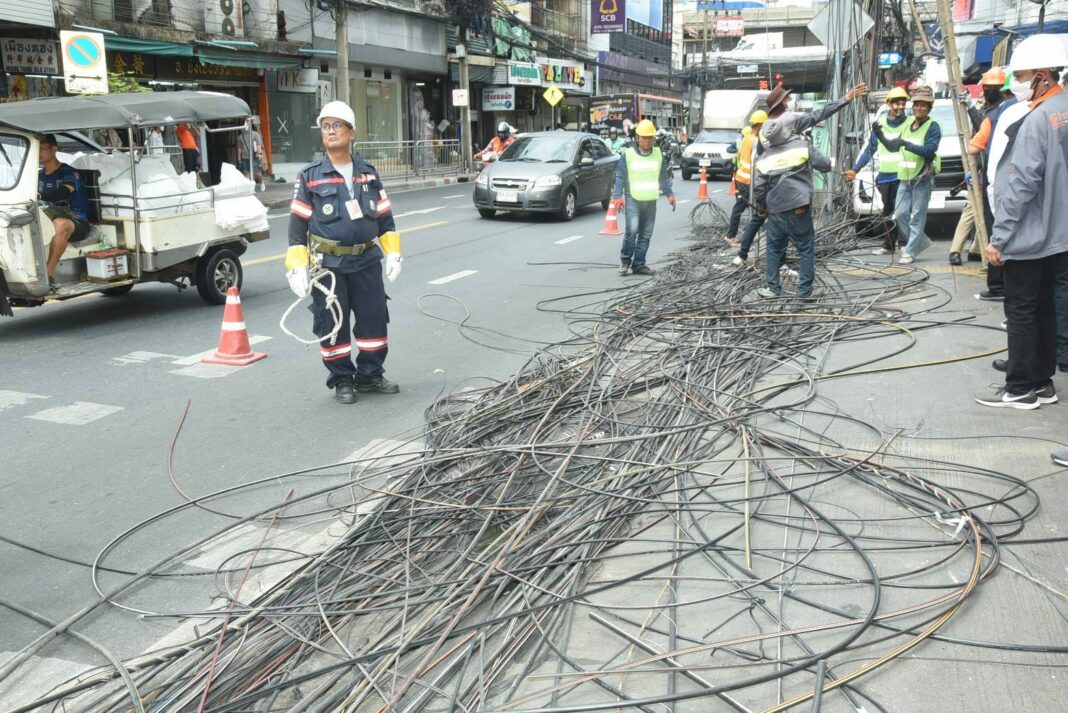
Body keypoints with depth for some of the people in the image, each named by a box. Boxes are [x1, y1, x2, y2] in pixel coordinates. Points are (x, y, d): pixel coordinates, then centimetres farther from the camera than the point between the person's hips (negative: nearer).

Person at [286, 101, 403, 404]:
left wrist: (392, 253, 8)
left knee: (374, 319, 6)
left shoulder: (368, 173, 9)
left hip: (366, 261, 3)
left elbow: (385, 216, 14)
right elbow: (298, 224, -1)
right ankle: (342, 380, 18)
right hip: (328, 265, -3)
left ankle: (370, 375, 22)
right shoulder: (310, 176, -1)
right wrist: (297, 268, -7)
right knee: (332, 325, 3)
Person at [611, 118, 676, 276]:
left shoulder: (658, 155, 11)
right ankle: (625, 260, -1)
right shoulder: (628, 154, -1)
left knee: (646, 235, 4)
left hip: (651, 201, 4)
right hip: (633, 200, -4)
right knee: (632, 230, -18)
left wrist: (669, 194, 10)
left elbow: (663, 177, 18)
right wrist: (618, 195, -11)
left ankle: (638, 264, 12)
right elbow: (620, 177, -1)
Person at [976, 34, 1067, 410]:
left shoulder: (1037, 118, -19)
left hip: (1028, 236, -9)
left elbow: (1020, 185, -21)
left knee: (1020, 310, 0)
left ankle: (1020, 388, 6)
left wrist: (999, 237, -17)